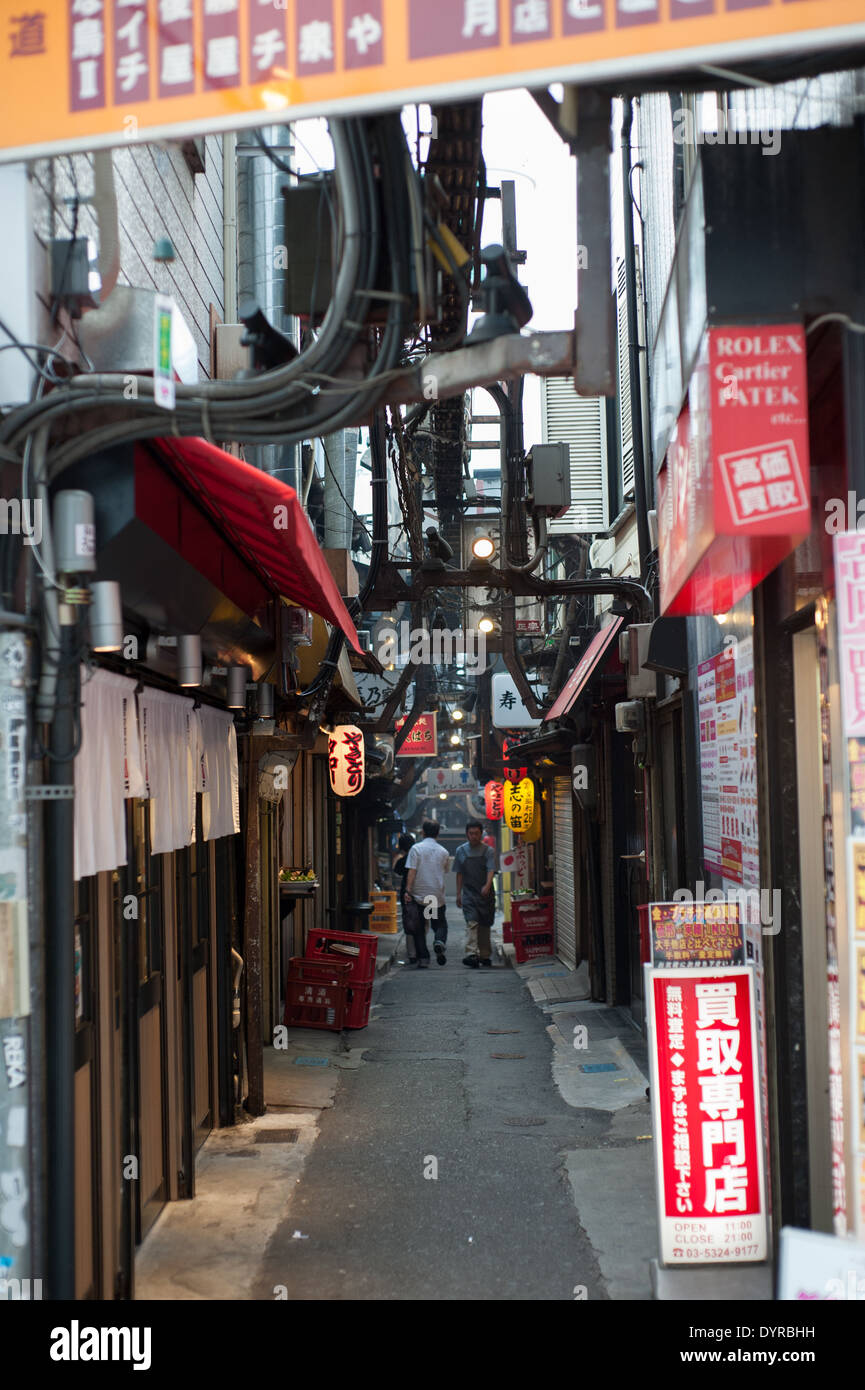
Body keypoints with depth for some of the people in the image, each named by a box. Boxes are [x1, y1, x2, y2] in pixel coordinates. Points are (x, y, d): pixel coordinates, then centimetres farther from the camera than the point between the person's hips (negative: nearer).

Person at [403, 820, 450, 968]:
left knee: (419, 928, 7)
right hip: (438, 896, 2)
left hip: (419, 895, -2)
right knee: (440, 924, 14)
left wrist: (407, 891, -11)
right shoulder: (444, 852, 4)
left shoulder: (416, 848, -5)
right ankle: (439, 942, -16)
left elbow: (412, 872, -11)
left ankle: (423, 958, 1)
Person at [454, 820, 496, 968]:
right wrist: (458, 893, 9)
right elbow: (459, 874, 13)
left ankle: (485, 955, 20)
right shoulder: (461, 851, 7)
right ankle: (472, 954, -25)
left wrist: (487, 885, -29)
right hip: (469, 893, 0)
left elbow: (491, 870, -12)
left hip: (486, 893, 0)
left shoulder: (488, 851, 1)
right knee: (472, 923, -15)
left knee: (485, 925, 7)